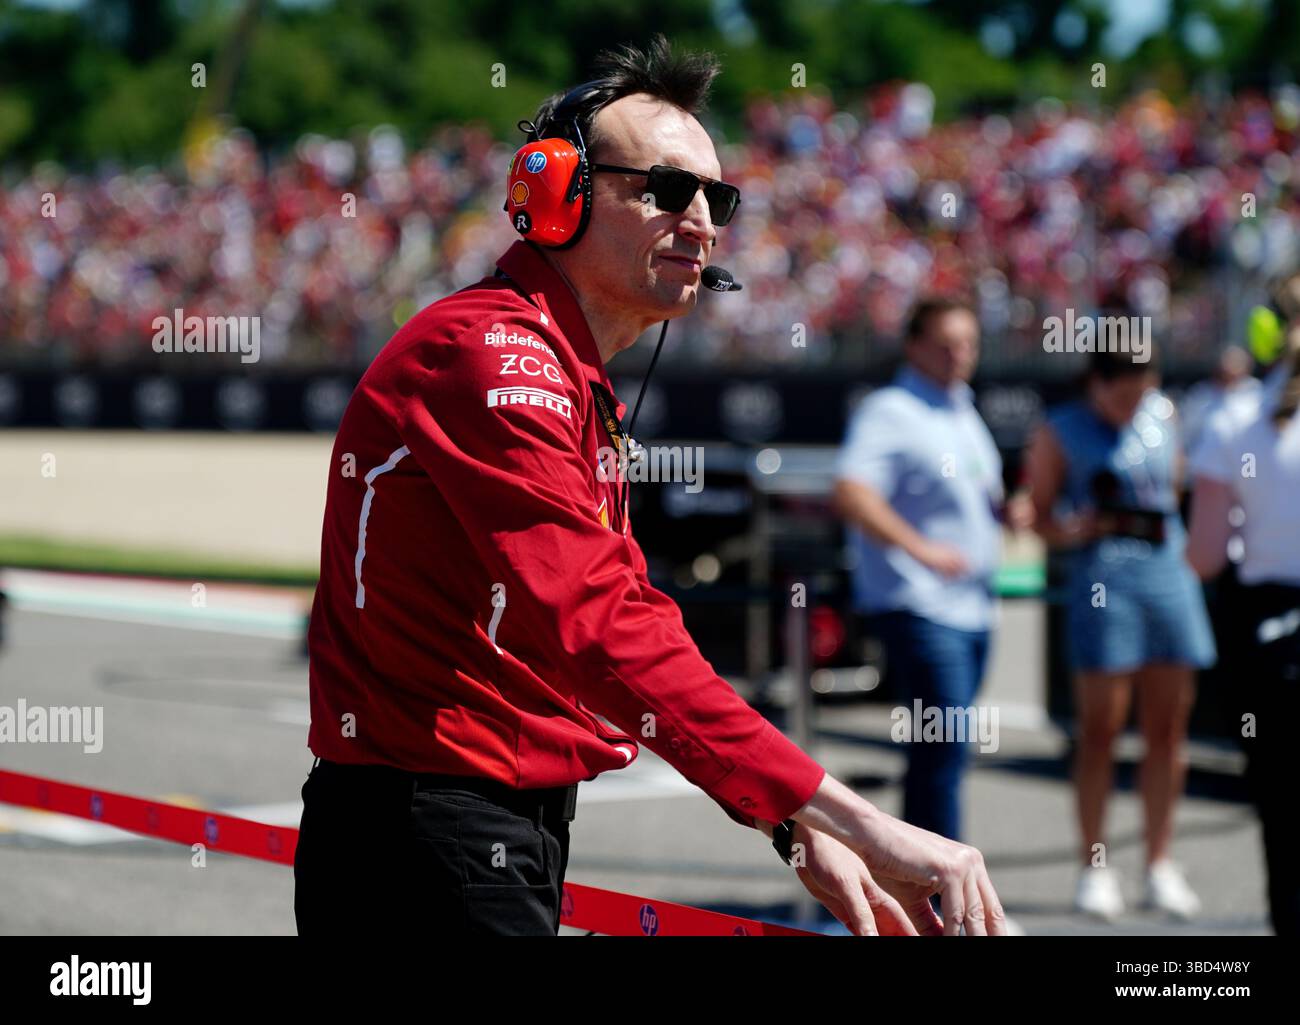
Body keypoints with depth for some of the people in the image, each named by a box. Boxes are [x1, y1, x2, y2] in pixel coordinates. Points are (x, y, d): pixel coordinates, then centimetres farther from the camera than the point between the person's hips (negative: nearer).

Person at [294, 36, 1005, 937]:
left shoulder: (577, 389, 17)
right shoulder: (491, 355, -17)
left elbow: (626, 625, 15)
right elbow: (603, 631, -29)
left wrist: (801, 832, 4)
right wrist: (863, 825, -33)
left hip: (521, 833, 10)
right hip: (427, 849, -10)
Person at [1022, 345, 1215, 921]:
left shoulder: (1163, 415, 15)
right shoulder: (1060, 432, 4)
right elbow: (1037, 515, 3)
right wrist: (1074, 530, -16)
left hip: (1169, 566, 4)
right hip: (1103, 573, -4)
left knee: (1167, 727, 4)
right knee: (1100, 727, -5)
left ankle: (1160, 867, 12)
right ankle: (1094, 868, 2)